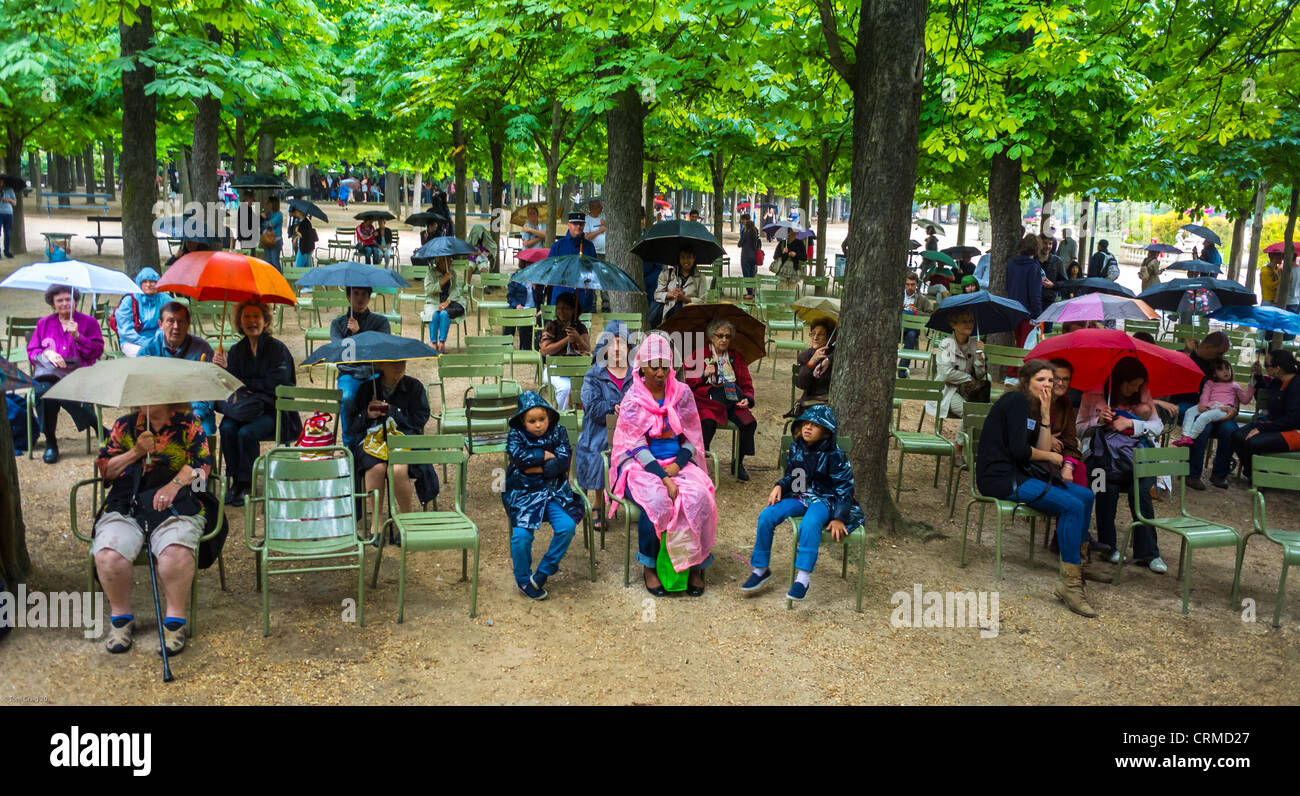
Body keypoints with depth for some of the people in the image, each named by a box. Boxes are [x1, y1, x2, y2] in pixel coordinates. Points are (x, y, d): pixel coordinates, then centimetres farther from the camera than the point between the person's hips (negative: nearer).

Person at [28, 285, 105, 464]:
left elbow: (97, 352, 3)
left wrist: (77, 336, -9)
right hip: (48, 373, 2)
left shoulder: (89, 322, 14)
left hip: (78, 372, -2)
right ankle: (50, 442, -18)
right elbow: (31, 352, 16)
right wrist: (46, 354, -6)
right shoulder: (44, 324, 22)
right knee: (43, 390, -33)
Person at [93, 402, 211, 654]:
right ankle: (120, 615, -2)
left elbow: (202, 462, 2)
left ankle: (175, 618, -15)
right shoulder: (124, 425, 17)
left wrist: (175, 484, -14)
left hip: (175, 505, -2)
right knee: (108, 556, -27)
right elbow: (104, 469, 13)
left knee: (177, 553, -34)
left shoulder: (188, 424, 12)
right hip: (125, 507, 2)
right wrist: (136, 452, -2)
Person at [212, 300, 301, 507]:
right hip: (245, 409, 4)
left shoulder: (277, 349, -6)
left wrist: (243, 383, -8)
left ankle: (246, 483, -12)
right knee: (227, 428, -26)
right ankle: (235, 481, -12)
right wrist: (223, 368, -15)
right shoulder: (237, 350, 9)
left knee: (246, 432, -30)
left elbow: (275, 386, -13)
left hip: (274, 411, -4)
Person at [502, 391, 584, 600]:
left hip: (554, 492, 2)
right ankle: (524, 579, 6)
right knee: (521, 535, -19)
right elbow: (517, 455, -19)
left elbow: (563, 461, -9)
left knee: (567, 526, -19)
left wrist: (535, 468, -14)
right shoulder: (516, 435, 1)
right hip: (523, 494, -2)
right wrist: (545, 455, -12)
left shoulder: (558, 432, 4)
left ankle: (544, 571, 0)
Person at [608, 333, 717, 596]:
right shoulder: (632, 400, -3)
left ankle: (696, 566, -13)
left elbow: (691, 437, 8)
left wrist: (677, 465, -11)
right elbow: (637, 447, -9)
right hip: (641, 465, -3)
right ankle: (649, 567, -13)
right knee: (657, 501, -34)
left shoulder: (682, 394, 6)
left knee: (699, 498, -29)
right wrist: (663, 477, -22)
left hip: (678, 463, 3)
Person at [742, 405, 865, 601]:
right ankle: (760, 569, -4)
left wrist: (839, 518, -18)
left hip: (824, 499, -5)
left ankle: (803, 578, -33)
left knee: (809, 524, -38)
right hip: (798, 496, 5)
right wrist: (779, 486, -6)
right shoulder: (796, 448, 3)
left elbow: (845, 487, -10)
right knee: (766, 516, -18)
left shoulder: (834, 454, -12)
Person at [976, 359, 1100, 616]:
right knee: (1072, 506, -19)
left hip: (1020, 474, 10)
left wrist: (1045, 416, 1)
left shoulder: (1033, 406, 18)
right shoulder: (1017, 401, -10)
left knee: (1086, 496, 5)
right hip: (999, 478, -10)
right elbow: (1019, 450, -18)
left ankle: (1077, 565, 3)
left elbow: (1043, 450, 8)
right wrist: (1052, 457, -1)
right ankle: (1070, 585, -16)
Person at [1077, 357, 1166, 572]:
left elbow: (1158, 426, 6)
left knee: (1141, 491, -26)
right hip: (1105, 455, -1)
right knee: (1109, 489, -28)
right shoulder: (1094, 395, 5)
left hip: (1137, 455, 1)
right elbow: (1079, 430, 5)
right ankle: (1108, 545, -7)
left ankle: (1148, 552, -15)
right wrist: (1098, 420, -14)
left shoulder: (1143, 393, 12)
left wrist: (1130, 423, -8)